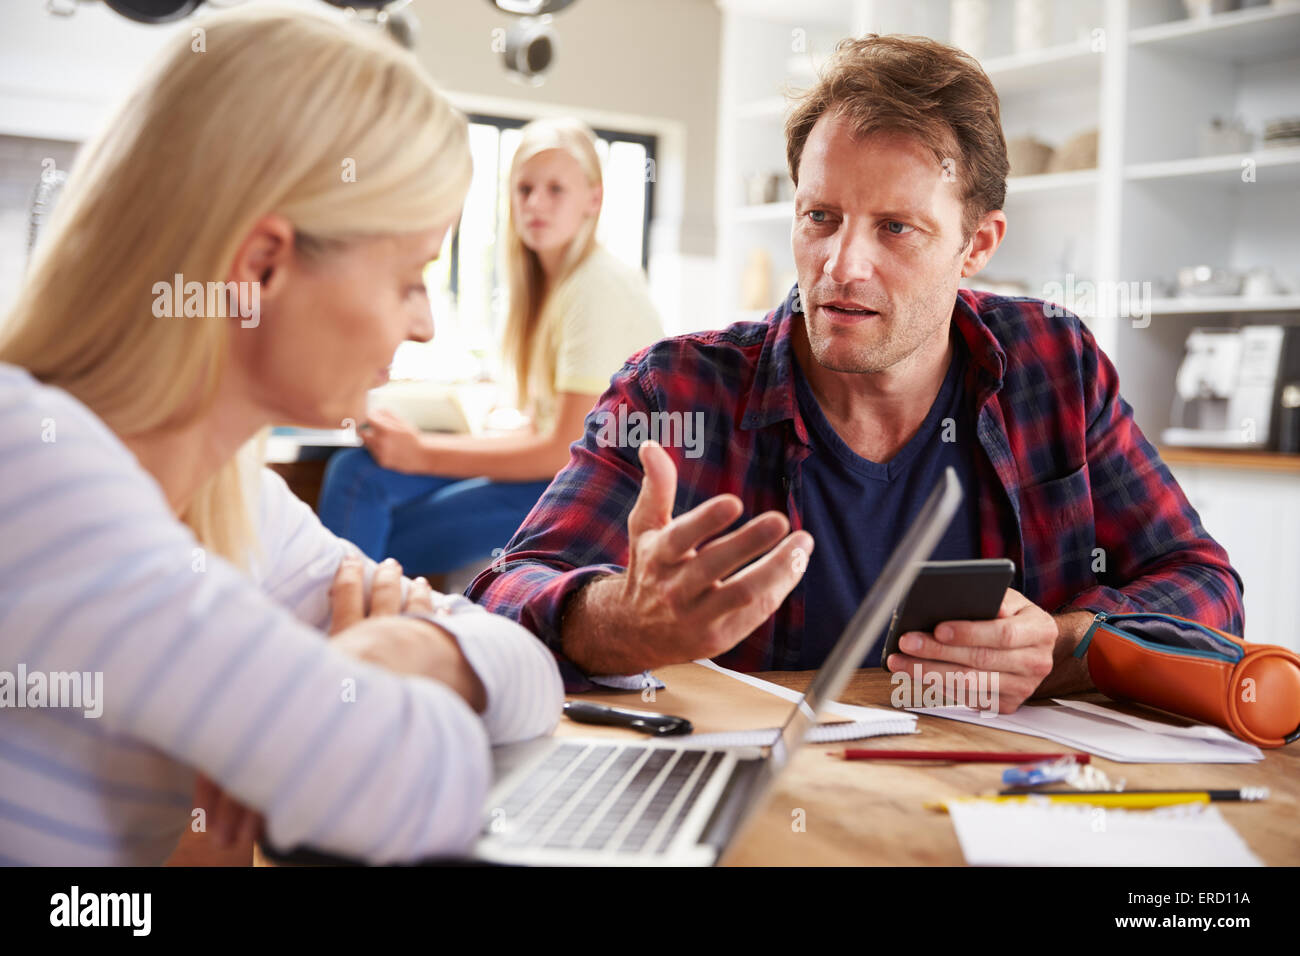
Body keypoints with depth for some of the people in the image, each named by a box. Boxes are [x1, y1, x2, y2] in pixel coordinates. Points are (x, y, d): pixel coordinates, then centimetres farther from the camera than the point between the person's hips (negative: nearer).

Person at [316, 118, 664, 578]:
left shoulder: (599, 286, -15)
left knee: (373, 539, -19)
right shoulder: (547, 280, 11)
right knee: (356, 471, -9)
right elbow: (544, 427, 11)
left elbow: (566, 449, -18)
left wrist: (423, 453, -16)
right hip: (558, 468, 8)